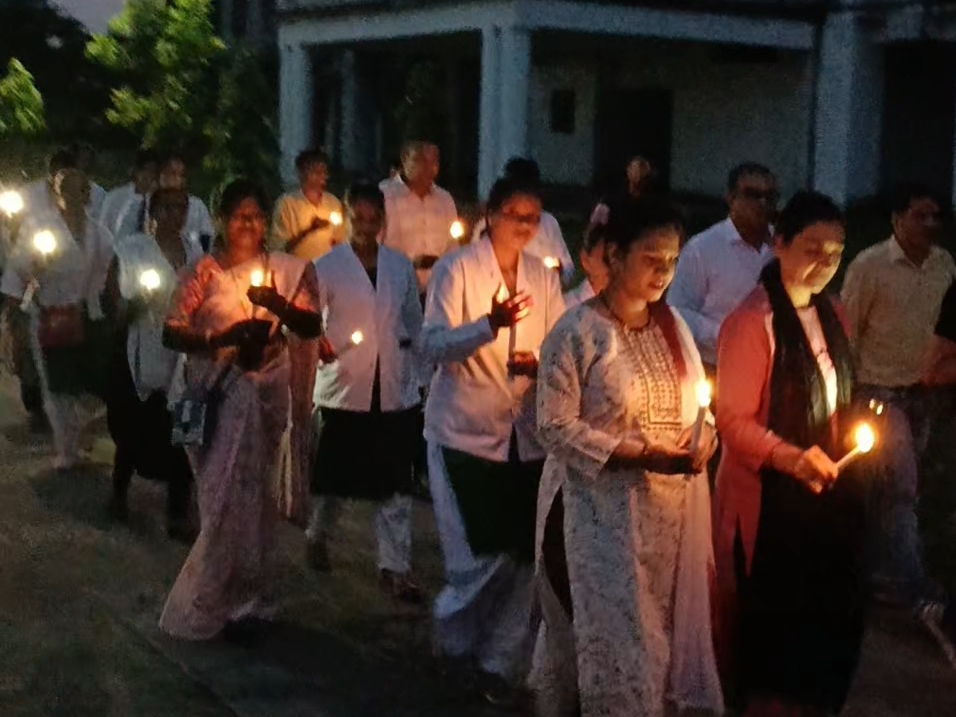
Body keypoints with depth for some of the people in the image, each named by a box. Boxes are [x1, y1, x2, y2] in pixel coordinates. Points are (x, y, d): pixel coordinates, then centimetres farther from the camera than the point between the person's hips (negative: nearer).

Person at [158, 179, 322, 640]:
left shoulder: (285, 269, 3)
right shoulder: (205, 271, -6)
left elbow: (312, 327, -5)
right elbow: (171, 333, -10)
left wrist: (279, 305, -23)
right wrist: (221, 337, -24)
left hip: (266, 395, 3)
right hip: (217, 395, -3)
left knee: (254, 496, 12)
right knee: (223, 498, -1)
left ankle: (244, 598, 25)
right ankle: (210, 603, 14)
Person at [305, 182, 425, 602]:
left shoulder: (401, 267, 6)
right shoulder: (328, 267, -4)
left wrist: (414, 374, 10)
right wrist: (319, 344, -29)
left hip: (395, 391, 2)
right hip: (343, 389, -2)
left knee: (396, 482, 2)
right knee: (333, 474, 12)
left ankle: (395, 566, 8)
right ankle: (319, 535, 38)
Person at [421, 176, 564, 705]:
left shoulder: (543, 278, 9)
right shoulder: (456, 269, -5)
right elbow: (432, 346, -15)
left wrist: (539, 364, -12)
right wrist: (489, 324, -30)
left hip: (526, 435, 4)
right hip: (466, 431, -4)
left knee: (522, 554, 2)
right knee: (481, 556, -7)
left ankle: (501, 661, 18)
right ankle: (453, 635, 23)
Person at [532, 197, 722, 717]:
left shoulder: (672, 324, 7)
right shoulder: (576, 332, -12)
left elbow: (694, 404, 16)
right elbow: (555, 427, -15)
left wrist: (705, 436, -8)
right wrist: (639, 454, -21)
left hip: (672, 508, 6)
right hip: (602, 511, -6)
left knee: (659, 630, 13)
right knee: (610, 633, 0)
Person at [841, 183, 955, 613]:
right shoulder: (869, 266, -13)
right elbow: (847, 332, -8)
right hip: (881, 391, -5)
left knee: (897, 488, 13)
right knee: (902, 488, -8)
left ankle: (882, 573, 26)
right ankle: (915, 589, -3)